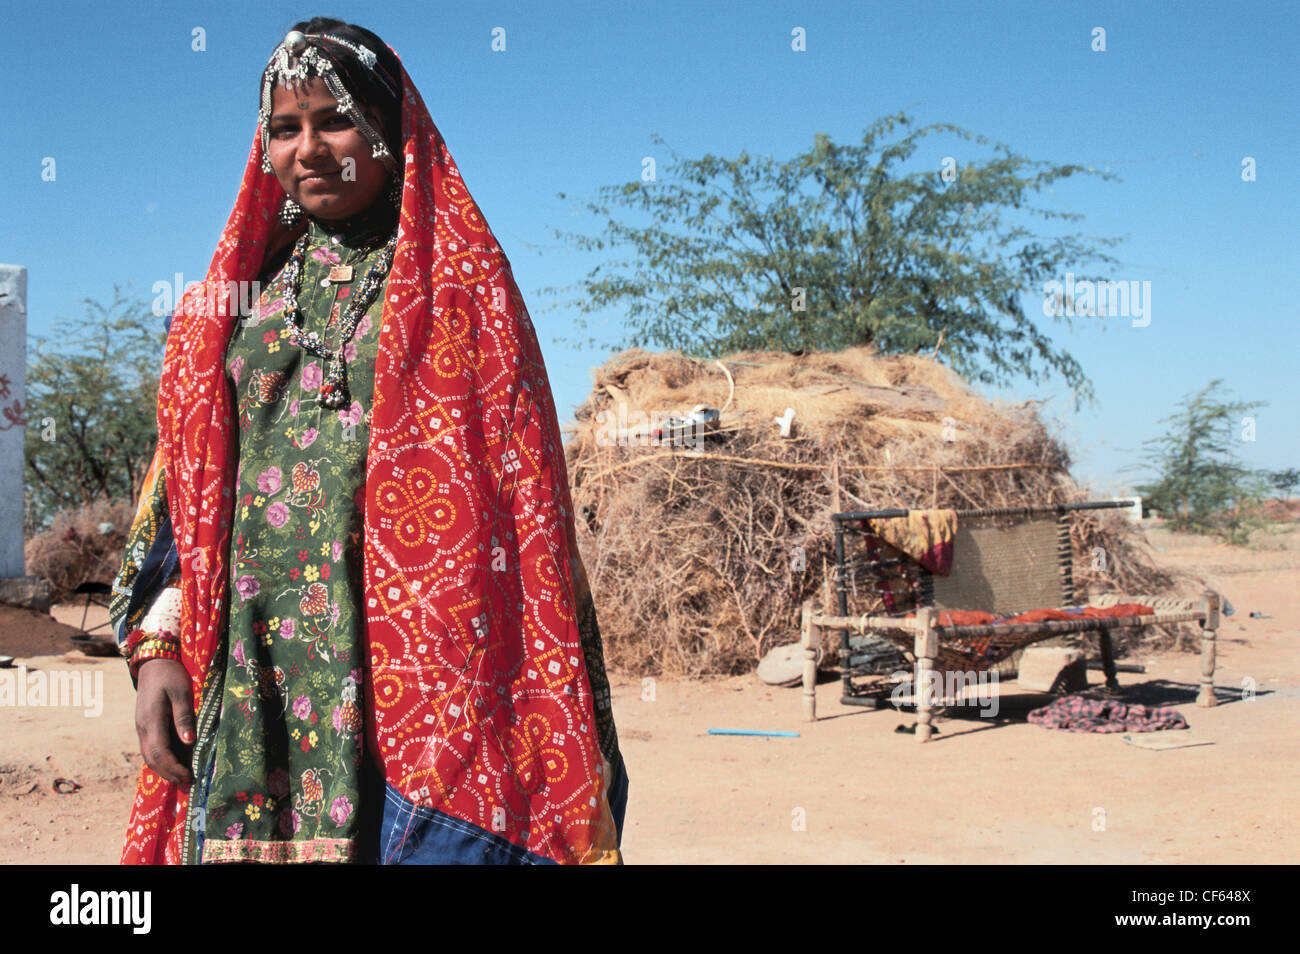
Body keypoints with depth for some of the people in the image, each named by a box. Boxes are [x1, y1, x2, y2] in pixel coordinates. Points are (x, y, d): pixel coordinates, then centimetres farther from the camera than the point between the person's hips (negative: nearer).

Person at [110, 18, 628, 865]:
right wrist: (156, 649, 2)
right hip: (251, 675, 3)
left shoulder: (460, 288, 4)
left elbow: (518, 484, -1)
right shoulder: (229, 304, 16)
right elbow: (183, 493, 14)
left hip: (415, 656, -3)